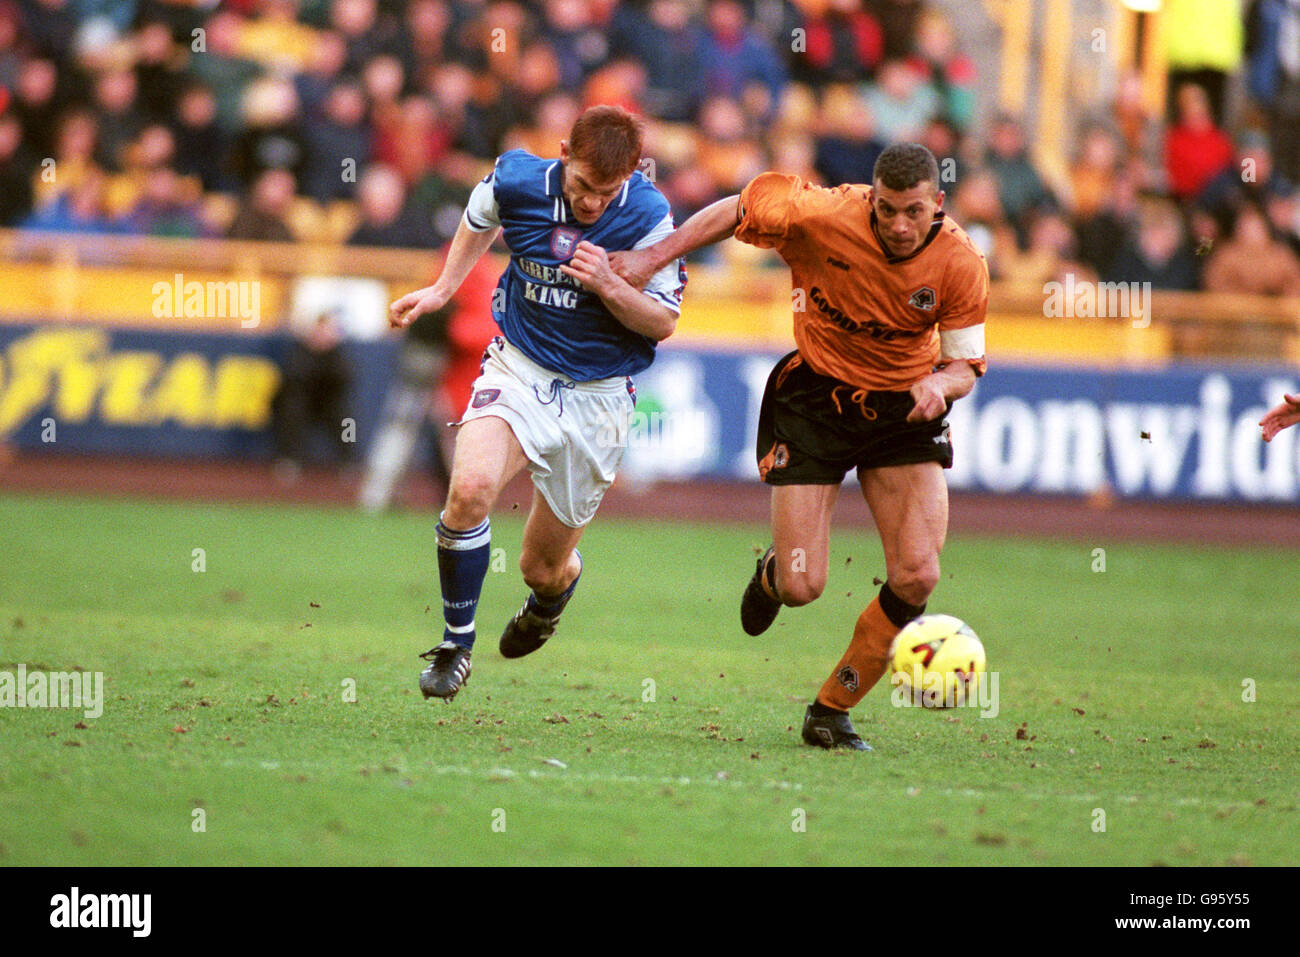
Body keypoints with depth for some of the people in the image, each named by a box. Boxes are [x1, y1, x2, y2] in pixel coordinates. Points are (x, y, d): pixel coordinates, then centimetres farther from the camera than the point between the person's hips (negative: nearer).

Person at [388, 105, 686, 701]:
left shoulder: (647, 216, -15)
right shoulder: (517, 181, -10)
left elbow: (663, 322, -8)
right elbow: (478, 221, 17)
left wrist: (607, 284, -24)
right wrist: (442, 289, 17)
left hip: (597, 394, -1)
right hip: (518, 368, 1)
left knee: (543, 568, 8)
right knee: (471, 487, -30)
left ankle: (554, 591, 49)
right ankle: (456, 644, -11)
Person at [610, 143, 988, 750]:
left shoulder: (960, 263, -16)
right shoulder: (824, 216, -22)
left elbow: (966, 364, -6)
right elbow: (738, 210, -6)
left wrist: (941, 384, -30)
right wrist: (653, 257, -10)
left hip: (903, 407, 2)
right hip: (813, 397, -1)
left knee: (917, 576, -14)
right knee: (801, 588, -9)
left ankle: (831, 710, 6)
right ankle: (772, 574, 33)